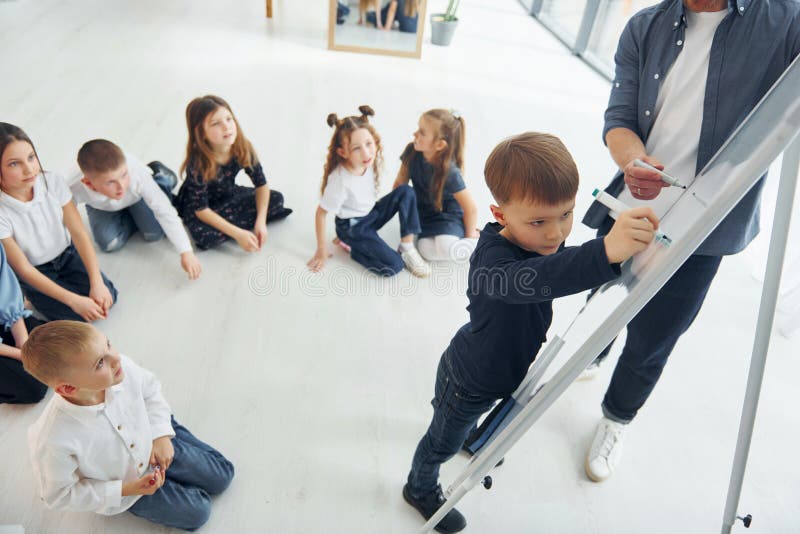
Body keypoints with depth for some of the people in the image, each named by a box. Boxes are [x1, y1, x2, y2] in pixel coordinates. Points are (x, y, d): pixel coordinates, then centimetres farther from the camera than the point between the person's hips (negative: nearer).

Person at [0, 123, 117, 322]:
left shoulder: (53, 182, -20)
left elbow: (79, 233, -16)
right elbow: (24, 269, -22)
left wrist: (97, 283, -25)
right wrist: (73, 300, -28)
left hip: (67, 254, 3)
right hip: (35, 273, -3)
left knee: (107, 296, -14)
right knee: (80, 313, -17)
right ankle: (36, 300, 9)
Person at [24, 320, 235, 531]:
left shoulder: (123, 368, -30)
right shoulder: (54, 441, -40)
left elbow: (150, 390, -5)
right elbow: (60, 496, -21)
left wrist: (161, 434, -12)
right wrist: (125, 490, -22)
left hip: (150, 444, 3)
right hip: (118, 489, -3)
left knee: (222, 474, 12)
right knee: (197, 513, 2)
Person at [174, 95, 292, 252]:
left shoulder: (243, 148, -23)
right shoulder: (197, 162, -34)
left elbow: (261, 184, -11)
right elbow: (201, 210, -29)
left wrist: (261, 221, -25)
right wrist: (238, 234, -34)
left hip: (228, 195, 3)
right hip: (196, 204, -3)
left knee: (276, 199, -11)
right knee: (205, 237, -34)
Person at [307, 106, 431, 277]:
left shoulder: (371, 160, -15)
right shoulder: (340, 181, -31)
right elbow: (321, 213, -20)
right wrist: (322, 250, -14)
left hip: (372, 213, 7)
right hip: (352, 227, -7)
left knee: (406, 191, -14)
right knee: (394, 266, -20)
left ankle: (407, 247, -8)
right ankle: (349, 245, 0)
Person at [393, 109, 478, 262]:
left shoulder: (449, 173, -29)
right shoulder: (412, 152, -16)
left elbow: (471, 208, -19)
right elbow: (400, 183, 1)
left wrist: (470, 237, -7)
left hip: (449, 215, -4)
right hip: (425, 213, 5)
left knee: (446, 249, -31)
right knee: (426, 250, -21)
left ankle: (477, 243, -2)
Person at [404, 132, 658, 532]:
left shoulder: (542, 244, -15)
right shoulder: (493, 259, -42)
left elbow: (568, 267, 8)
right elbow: (528, 279, -66)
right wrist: (605, 251, -79)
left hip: (505, 370, 7)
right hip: (469, 383, -7)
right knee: (443, 441, 21)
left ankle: (470, 434, 73)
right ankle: (421, 489, 52)